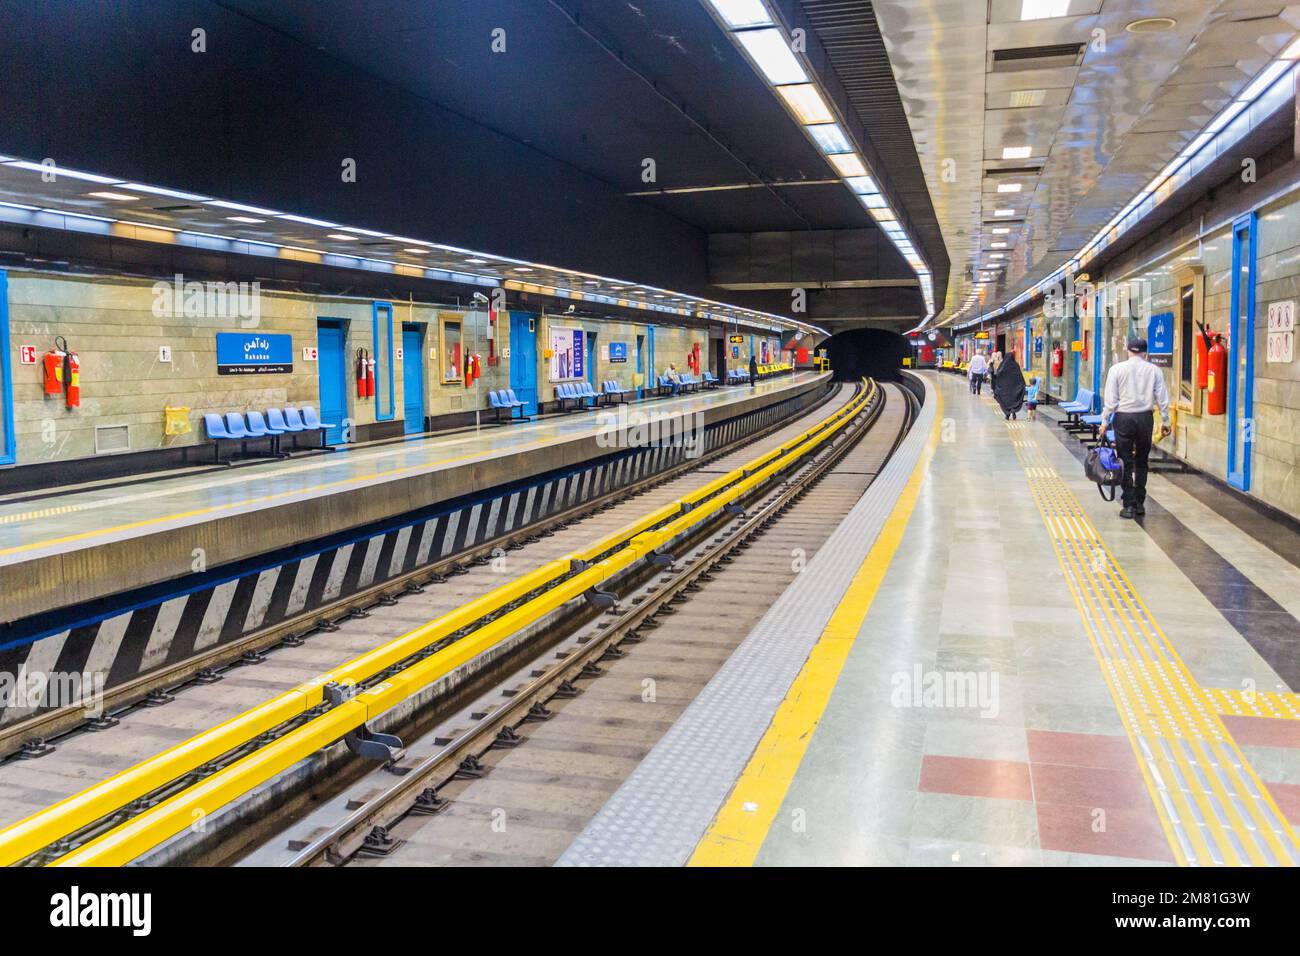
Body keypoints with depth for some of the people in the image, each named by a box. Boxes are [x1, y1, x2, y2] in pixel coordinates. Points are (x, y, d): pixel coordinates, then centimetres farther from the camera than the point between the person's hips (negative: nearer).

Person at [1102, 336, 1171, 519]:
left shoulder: (1117, 369, -1)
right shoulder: (1154, 370, 4)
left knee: (1126, 463, 2)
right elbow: (1162, 399, 6)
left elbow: (1110, 398, -3)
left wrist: (1105, 421, 1)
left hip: (1123, 417, -2)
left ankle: (1129, 506, 0)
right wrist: (1165, 421, 13)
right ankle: (1139, 504, 17)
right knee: (1141, 462, 15)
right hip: (1145, 417, 2)